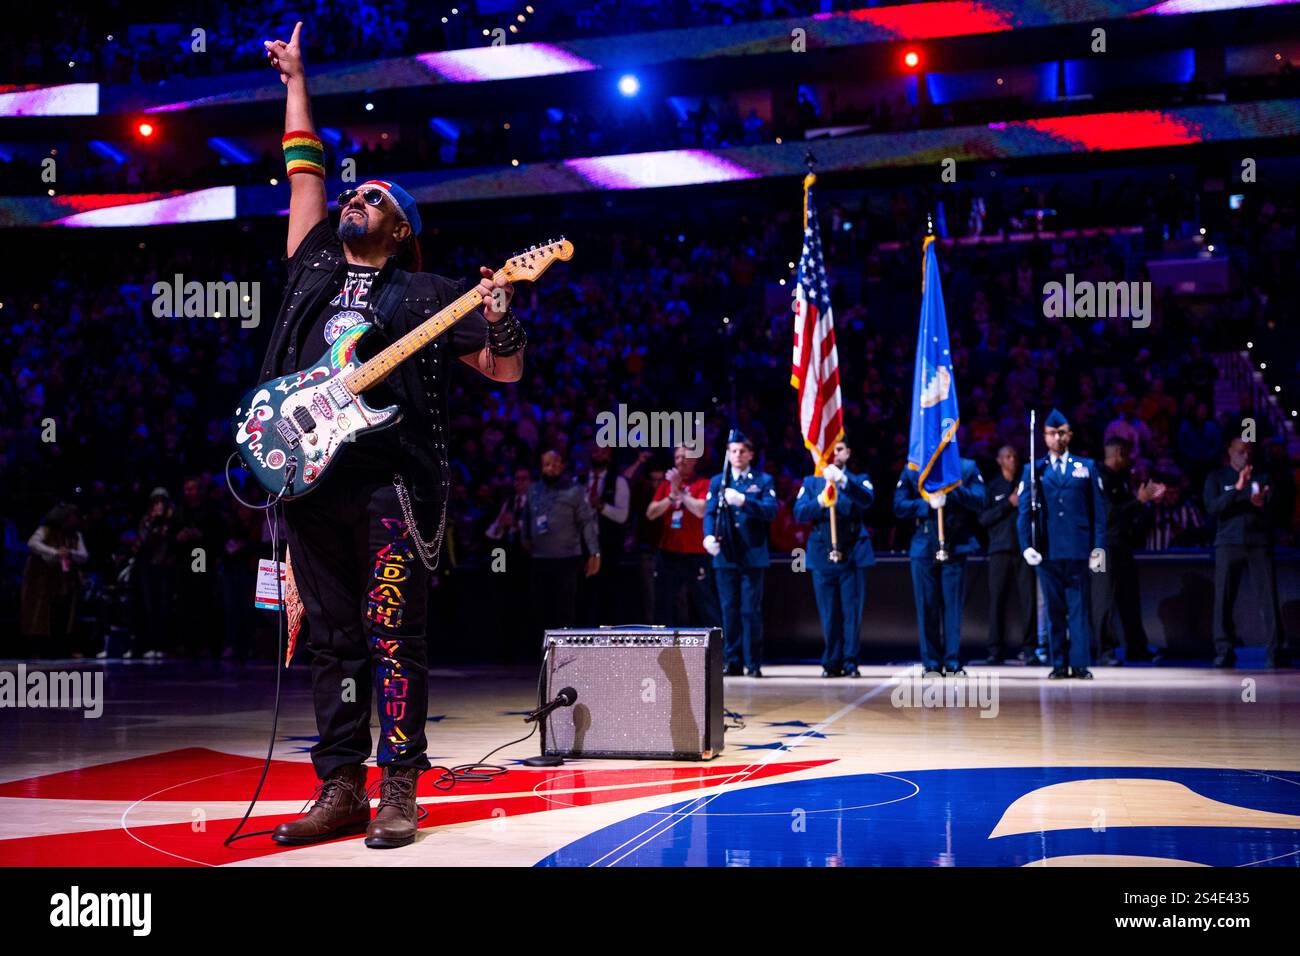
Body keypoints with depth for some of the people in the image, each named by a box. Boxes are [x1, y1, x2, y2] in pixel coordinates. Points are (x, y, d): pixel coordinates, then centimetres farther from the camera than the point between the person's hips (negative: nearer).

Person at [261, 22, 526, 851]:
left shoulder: (427, 295, 10)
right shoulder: (315, 270, 21)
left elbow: (505, 371, 6)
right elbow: (304, 168, 27)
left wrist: (500, 320, -13)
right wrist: (296, 82, 33)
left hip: (390, 481, -4)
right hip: (308, 474, 5)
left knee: (394, 639, -7)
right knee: (333, 642, 6)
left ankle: (399, 791, -4)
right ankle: (341, 790, 10)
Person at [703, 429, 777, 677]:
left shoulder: (764, 481, 8)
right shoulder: (717, 482, 14)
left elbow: (771, 510, -7)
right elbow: (709, 512, 3)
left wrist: (743, 501, -22)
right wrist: (709, 535, -17)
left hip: (753, 555, -2)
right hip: (725, 555, 2)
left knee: (751, 611, -4)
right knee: (729, 610, 3)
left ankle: (753, 664, 1)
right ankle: (732, 662, 9)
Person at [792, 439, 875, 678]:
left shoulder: (859, 480, 11)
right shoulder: (811, 483, 14)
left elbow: (867, 499, -13)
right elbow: (799, 513, 0)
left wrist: (843, 481, -28)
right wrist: (819, 502, -19)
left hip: (852, 555, -1)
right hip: (823, 556, 1)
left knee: (851, 611, -3)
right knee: (828, 613, 2)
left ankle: (850, 663, 2)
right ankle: (832, 663, 10)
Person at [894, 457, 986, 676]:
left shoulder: (967, 468, 7)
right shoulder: (912, 470, 8)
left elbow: (979, 502, -3)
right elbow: (899, 506, 2)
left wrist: (952, 489, -16)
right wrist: (927, 505, -13)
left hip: (956, 546, -1)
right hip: (924, 548, 1)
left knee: (953, 605, 0)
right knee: (927, 607, 2)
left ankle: (953, 662, 5)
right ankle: (931, 664, 8)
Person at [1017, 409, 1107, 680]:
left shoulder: (1087, 467, 11)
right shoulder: (1033, 470, 11)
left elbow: (1098, 510, 7)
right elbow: (1025, 510, 5)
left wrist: (1098, 546, -1)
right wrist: (1026, 545, -7)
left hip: (1079, 550, -1)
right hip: (1047, 551, 1)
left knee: (1080, 609, -1)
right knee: (1054, 609, 4)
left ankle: (1080, 663, 1)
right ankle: (1059, 664, 8)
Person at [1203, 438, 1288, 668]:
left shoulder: (1262, 476, 14)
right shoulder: (1216, 477, 10)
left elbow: (1274, 512, 8)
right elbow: (1212, 508, -5)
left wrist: (1262, 505, -15)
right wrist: (1237, 488, -17)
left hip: (1259, 543, 1)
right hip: (1229, 543, -1)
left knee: (1268, 596, -6)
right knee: (1224, 599, -4)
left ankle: (1275, 651, -5)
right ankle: (1224, 652, 0)